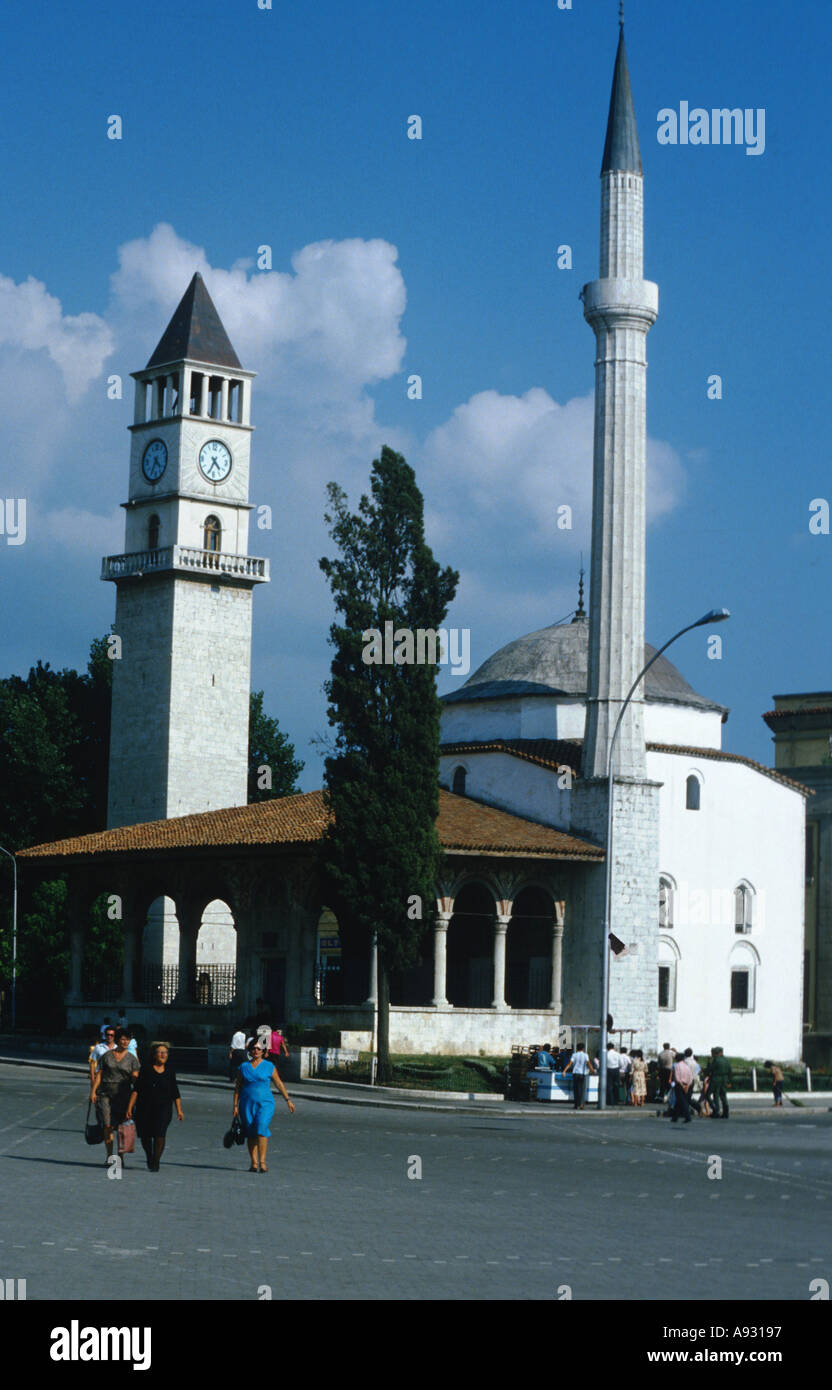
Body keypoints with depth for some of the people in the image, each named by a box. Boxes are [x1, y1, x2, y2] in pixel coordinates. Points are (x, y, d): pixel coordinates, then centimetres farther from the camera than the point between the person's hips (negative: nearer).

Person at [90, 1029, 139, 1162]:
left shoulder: (131, 1059, 6)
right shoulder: (106, 1056, 8)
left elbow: (135, 1078, -2)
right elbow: (99, 1074, 8)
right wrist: (93, 1091, -2)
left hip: (123, 1095, 0)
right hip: (105, 1094, 0)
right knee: (107, 1125, -9)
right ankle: (109, 1155, -1)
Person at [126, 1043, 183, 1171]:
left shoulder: (170, 1072, 7)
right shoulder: (146, 1070, 0)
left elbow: (175, 1093, 13)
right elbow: (136, 1090, -2)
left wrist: (179, 1110, 9)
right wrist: (129, 1107, -9)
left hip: (163, 1108, 0)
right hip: (145, 1108, 0)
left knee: (160, 1134, -18)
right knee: (145, 1136, 7)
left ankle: (156, 1162, -8)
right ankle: (149, 1157, 36)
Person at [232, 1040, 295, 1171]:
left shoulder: (269, 1066, 3)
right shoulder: (243, 1067, 8)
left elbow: (279, 1084, 7)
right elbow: (237, 1087, 10)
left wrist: (288, 1100, 5)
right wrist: (235, 1106, 5)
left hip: (264, 1103, -2)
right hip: (247, 1105, 2)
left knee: (261, 1129, -18)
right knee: (250, 1133, 1)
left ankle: (262, 1162, -18)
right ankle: (254, 1163, 7)